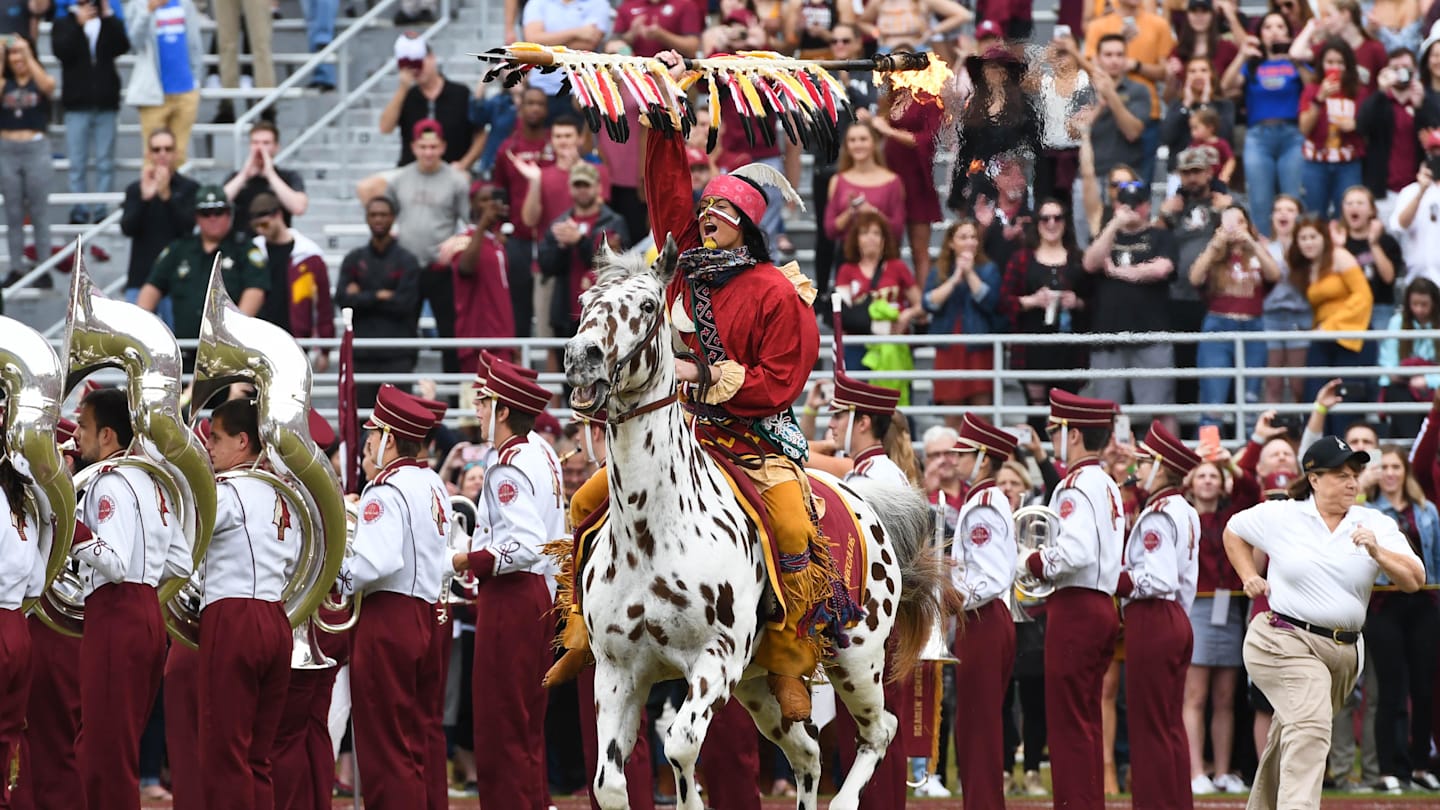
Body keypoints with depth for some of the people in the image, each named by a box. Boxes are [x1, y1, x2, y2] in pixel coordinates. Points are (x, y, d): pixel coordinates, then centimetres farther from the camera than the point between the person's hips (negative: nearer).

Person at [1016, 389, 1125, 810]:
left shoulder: (1076, 486, -14)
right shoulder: (1107, 485, 15)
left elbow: (1076, 552, -27)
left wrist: (1030, 563, -12)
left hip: (1075, 611, -10)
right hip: (1102, 606, 10)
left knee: (1068, 722, -6)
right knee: (1087, 721, 13)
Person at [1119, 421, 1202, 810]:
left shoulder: (1157, 515, -16)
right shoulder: (1187, 514, 13)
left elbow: (1158, 582, -22)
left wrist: (1114, 579, -13)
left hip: (1151, 621, -9)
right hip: (1177, 621, 9)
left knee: (1149, 727, -4)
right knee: (1171, 727, 12)